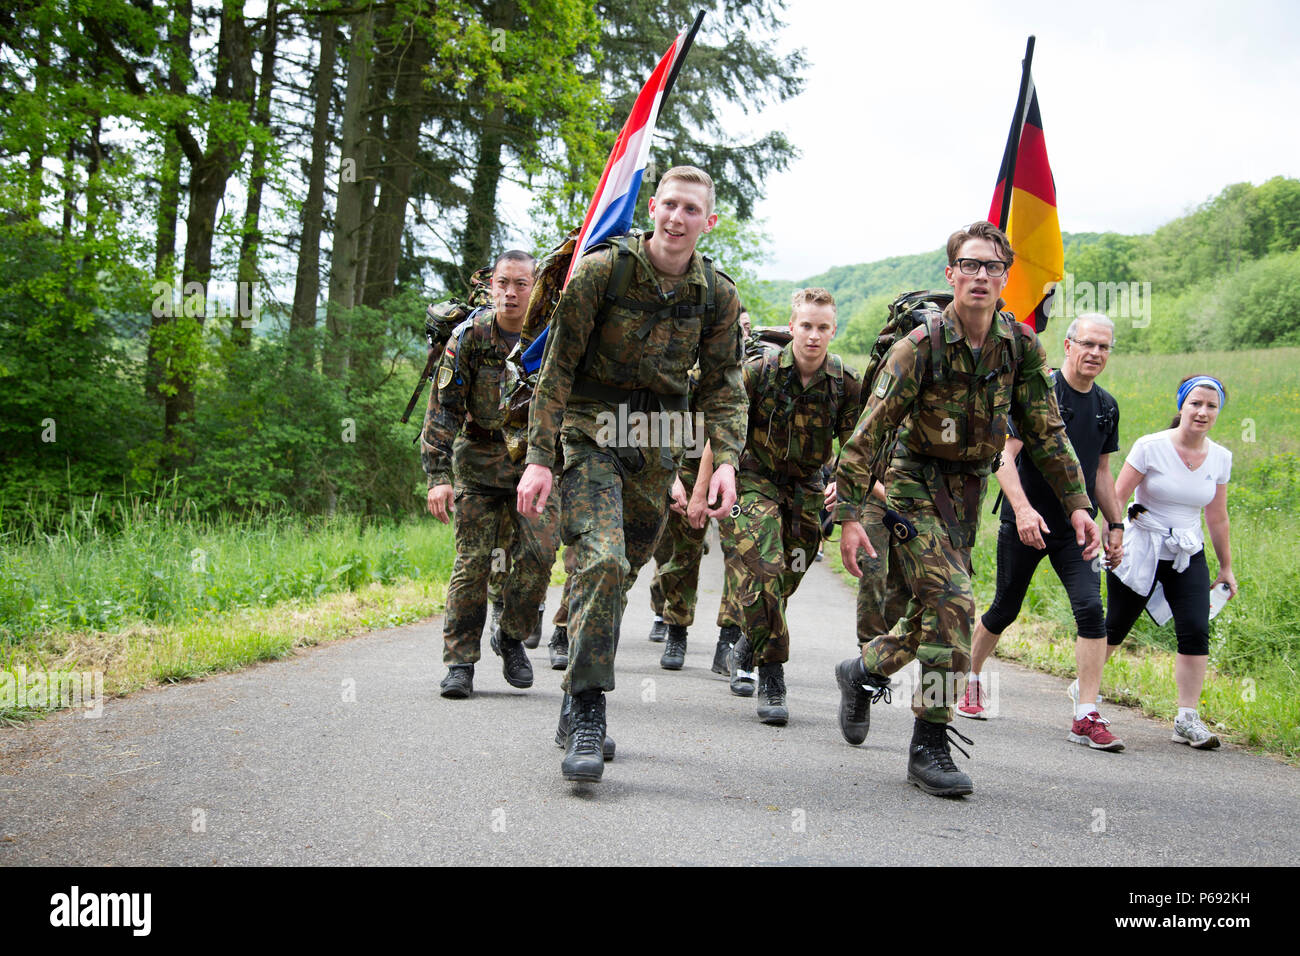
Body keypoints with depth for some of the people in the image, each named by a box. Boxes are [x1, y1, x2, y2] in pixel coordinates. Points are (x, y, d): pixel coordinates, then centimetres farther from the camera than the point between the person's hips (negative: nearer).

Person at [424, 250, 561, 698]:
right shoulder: (470, 336, -8)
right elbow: (443, 409, -7)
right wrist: (438, 476, -14)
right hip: (479, 462, -1)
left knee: (538, 552, -13)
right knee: (472, 561, -3)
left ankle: (512, 637, 11)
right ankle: (460, 661, 7)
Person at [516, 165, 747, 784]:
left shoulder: (718, 296, 0)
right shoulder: (601, 271, -10)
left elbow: (722, 383, 6)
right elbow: (558, 366, -8)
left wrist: (726, 459, -9)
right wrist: (539, 457, -12)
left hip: (658, 445, 4)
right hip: (591, 431, -4)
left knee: (622, 570, 9)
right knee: (602, 560, -21)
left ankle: (583, 697, 24)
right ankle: (586, 710, -15)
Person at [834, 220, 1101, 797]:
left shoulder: (1021, 345, -4)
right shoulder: (921, 345, -18)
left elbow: (1045, 431, 4)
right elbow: (869, 431, -17)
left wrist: (1077, 503, -3)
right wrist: (849, 515, -21)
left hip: (969, 487, 5)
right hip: (913, 479, -5)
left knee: (937, 610, 10)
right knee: (951, 601, -19)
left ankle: (862, 672, 39)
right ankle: (930, 748, -10)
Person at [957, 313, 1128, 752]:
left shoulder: (1106, 406, 10)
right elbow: (1004, 456, -14)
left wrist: (1116, 524, 16)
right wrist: (1022, 507, -27)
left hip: (1076, 527, 4)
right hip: (1025, 524, -4)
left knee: (1091, 609, -13)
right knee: (1005, 609, 10)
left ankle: (1087, 716, -10)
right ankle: (972, 679, 36)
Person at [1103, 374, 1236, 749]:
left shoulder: (1220, 458, 2)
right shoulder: (1151, 447, -11)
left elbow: (1217, 517, 12)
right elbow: (1116, 498, -7)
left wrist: (1226, 568, 17)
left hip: (1188, 556, 3)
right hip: (1141, 551, -3)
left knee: (1196, 631, -12)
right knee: (1115, 627, 6)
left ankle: (1187, 720, -4)